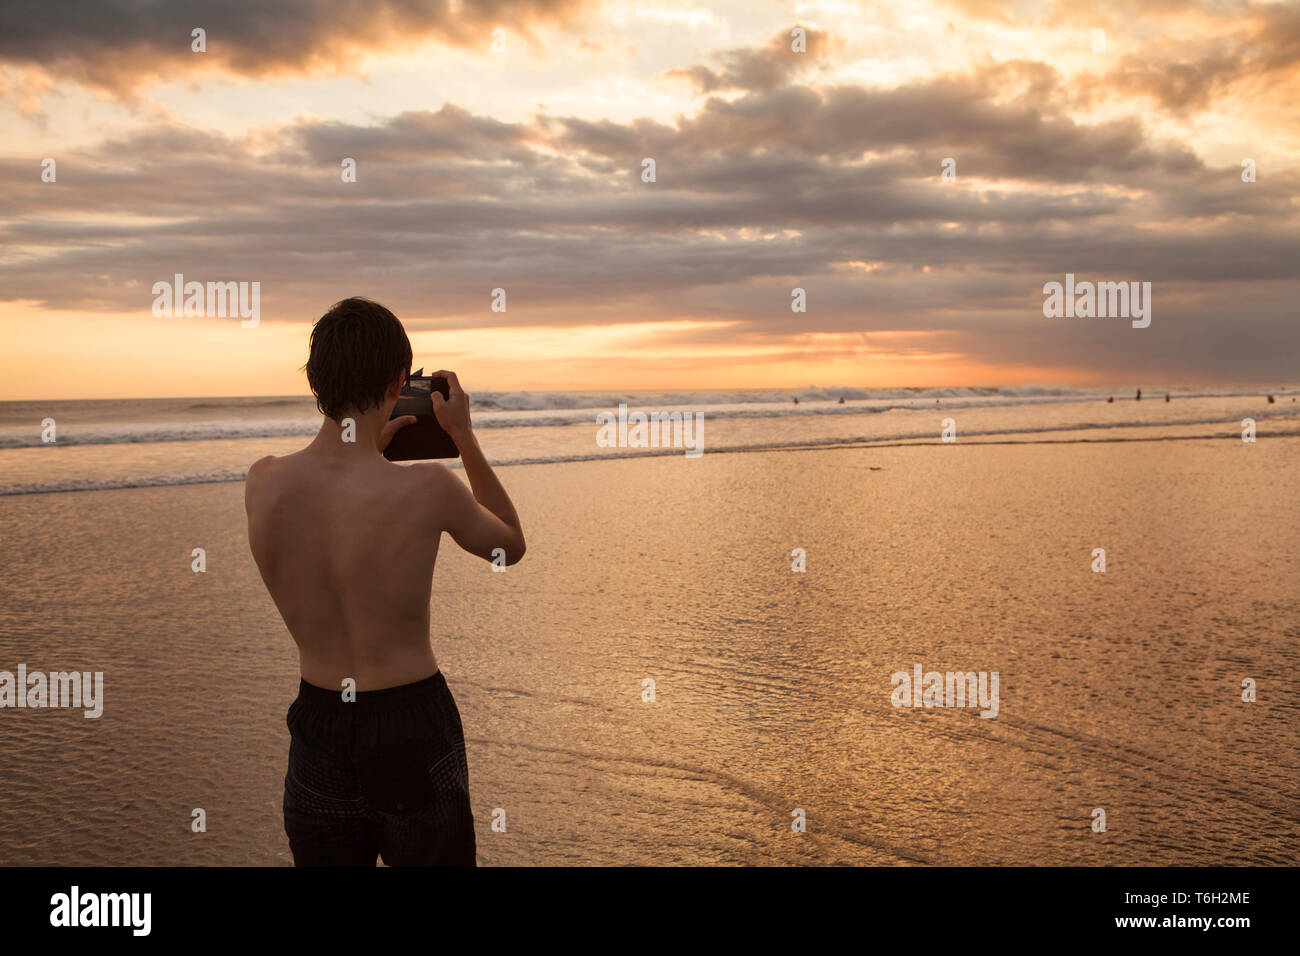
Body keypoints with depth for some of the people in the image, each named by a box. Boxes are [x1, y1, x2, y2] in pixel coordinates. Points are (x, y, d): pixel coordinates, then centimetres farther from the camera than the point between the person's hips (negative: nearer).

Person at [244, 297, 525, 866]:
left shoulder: (261, 483, -10)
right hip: (413, 729, -3)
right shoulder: (427, 489, -21)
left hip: (317, 725, 4)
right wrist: (463, 434, 5)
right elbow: (511, 546, 1)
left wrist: (371, 451, 17)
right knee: (435, 852, 16)